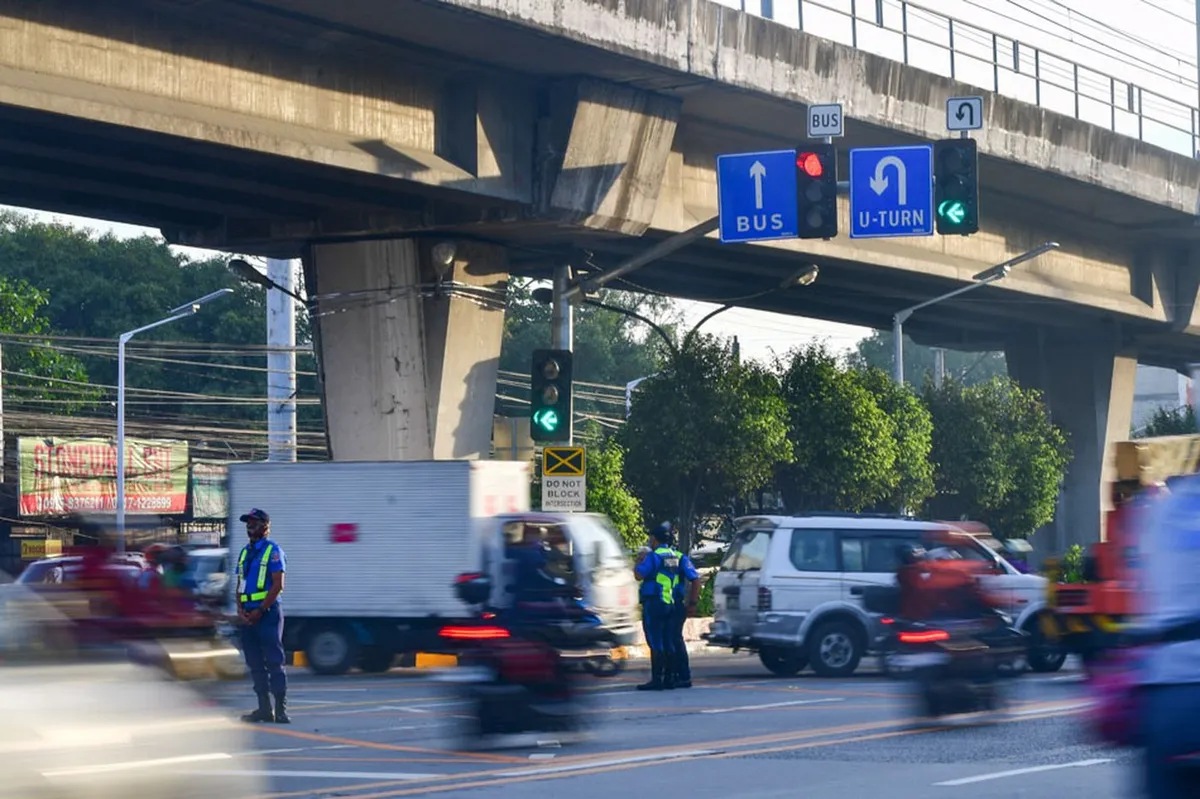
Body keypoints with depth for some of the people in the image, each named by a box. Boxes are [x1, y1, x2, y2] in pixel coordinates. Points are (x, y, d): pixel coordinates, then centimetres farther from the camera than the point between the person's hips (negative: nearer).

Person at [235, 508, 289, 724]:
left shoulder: (273, 551, -4)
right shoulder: (245, 552, 17)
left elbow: (278, 585, -11)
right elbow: (240, 585, 18)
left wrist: (260, 611, -15)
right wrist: (240, 609, 1)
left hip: (267, 612, -7)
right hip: (248, 615, 7)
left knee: (274, 661, -8)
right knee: (254, 663, 6)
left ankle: (280, 709, -9)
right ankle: (264, 708, 10)